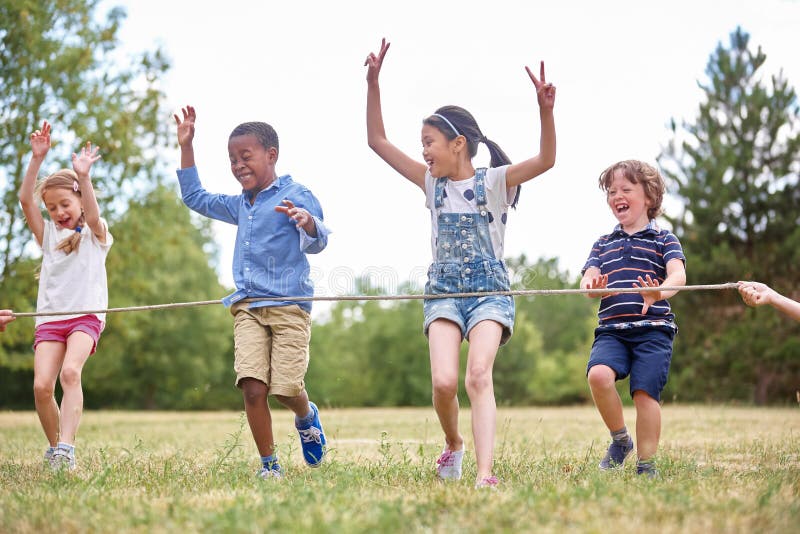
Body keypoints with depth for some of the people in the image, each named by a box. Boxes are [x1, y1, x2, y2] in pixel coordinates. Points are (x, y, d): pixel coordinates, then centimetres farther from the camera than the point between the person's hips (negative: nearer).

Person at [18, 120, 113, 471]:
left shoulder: (95, 235, 7)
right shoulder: (48, 234, 16)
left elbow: (93, 213, -17)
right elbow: (25, 199, 2)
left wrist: (84, 177, -32)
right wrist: (37, 159, -9)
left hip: (86, 315, -3)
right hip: (49, 318, 3)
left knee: (70, 372, -29)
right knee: (41, 385, -14)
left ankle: (66, 448, -37)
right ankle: (54, 447, 6)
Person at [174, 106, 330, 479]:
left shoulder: (295, 196, -2)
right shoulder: (240, 205, 19)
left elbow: (317, 243, -12)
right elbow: (195, 198, 33)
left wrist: (308, 222, -36)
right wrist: (186, 146, 28)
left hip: (289, 305, -5)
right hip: (248, 307, 5)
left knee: (287, 387, -6)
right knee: (252, 388, -10)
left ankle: (307, 417, 30)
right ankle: (269, 465, 1)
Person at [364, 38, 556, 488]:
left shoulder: (494, 182, -3)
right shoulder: (433, 183, 9)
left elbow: (546, 160, -19)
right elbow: (377, 141, 9)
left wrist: (546, 111, -35)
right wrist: (373, 84, -1)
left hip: (490, 291, -3)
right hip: (443, 293, 3)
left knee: (478, 376, -23)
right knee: (444, 382, -15)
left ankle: (485, 474, -30)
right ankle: (453, 443, 15)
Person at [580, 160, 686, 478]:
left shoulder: (664, 240, 9)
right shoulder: (603, 245, 21)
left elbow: (678, 275, -9)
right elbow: (588, 279, 7)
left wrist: (660, 291, -33)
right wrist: (592, 286, -20)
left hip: (653, 328, -2)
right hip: (611, 329, 2)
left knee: (645, 392, -12)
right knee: (598, 374, -24)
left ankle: (646, 464, 5)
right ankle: (619, 439, -1)